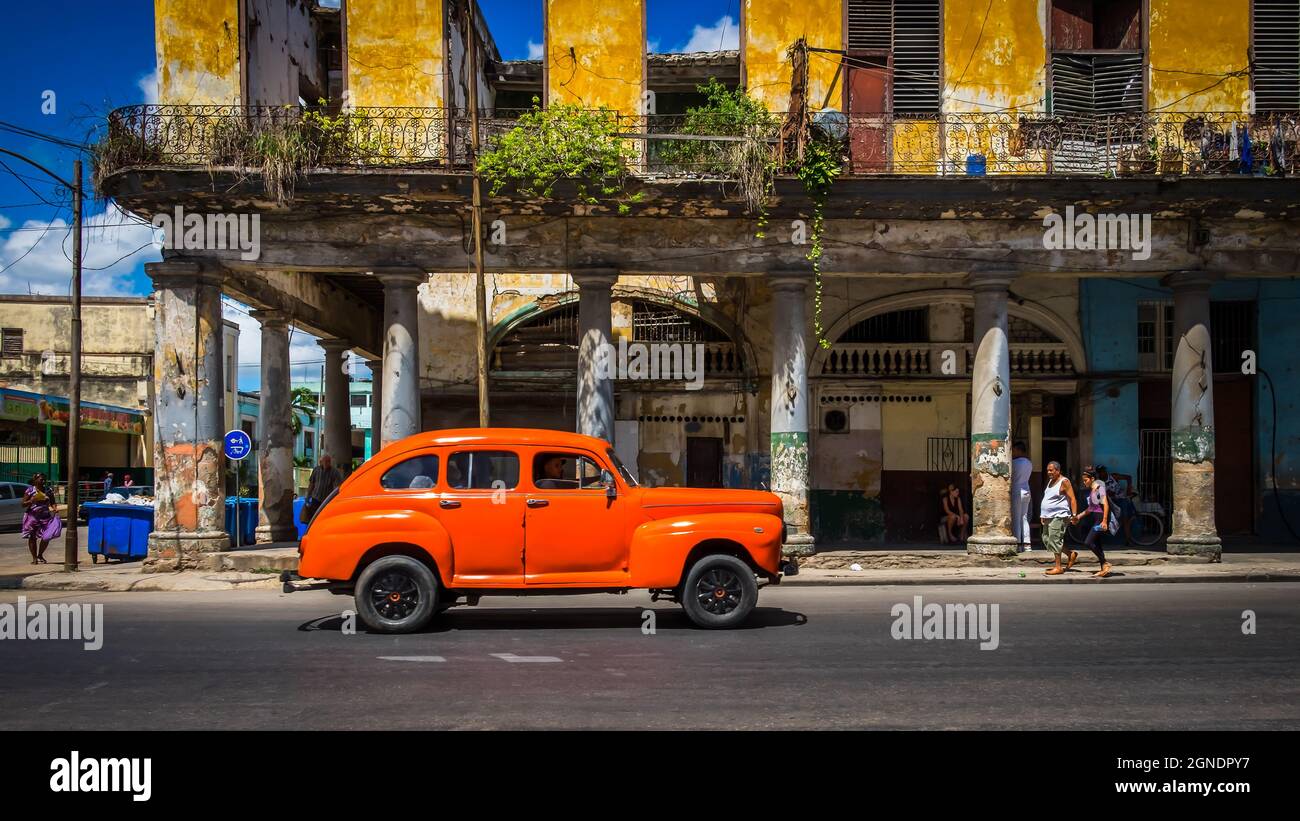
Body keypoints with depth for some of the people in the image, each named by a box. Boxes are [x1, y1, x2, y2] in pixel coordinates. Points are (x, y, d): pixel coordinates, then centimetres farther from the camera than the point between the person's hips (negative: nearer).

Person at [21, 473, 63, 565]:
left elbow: (52, 503, 10)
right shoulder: (30, 490, -3)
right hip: (32, 516, -3)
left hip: (45, 516, 3)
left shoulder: (48, 490, 7)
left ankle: (40, 555, 19)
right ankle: (34, 557, 10)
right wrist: (31, 501, -22)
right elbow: (23, 504, -3)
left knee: (46, 537, -2)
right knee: (32, 537, 0)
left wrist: (54, 509, -12)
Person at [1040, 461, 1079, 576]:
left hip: (1058, 517, -9)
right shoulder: (1050, 481, 16)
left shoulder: (1064, 482, -11)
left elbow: (1072, 499, -14)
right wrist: (1043, 515, 20)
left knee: (1054, 540, -10)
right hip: (1048, 517, 9)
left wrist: (1074, 515, -21)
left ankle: (1058, 567, -3)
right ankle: (1071, 554, 22)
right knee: (1046, 539, 9)